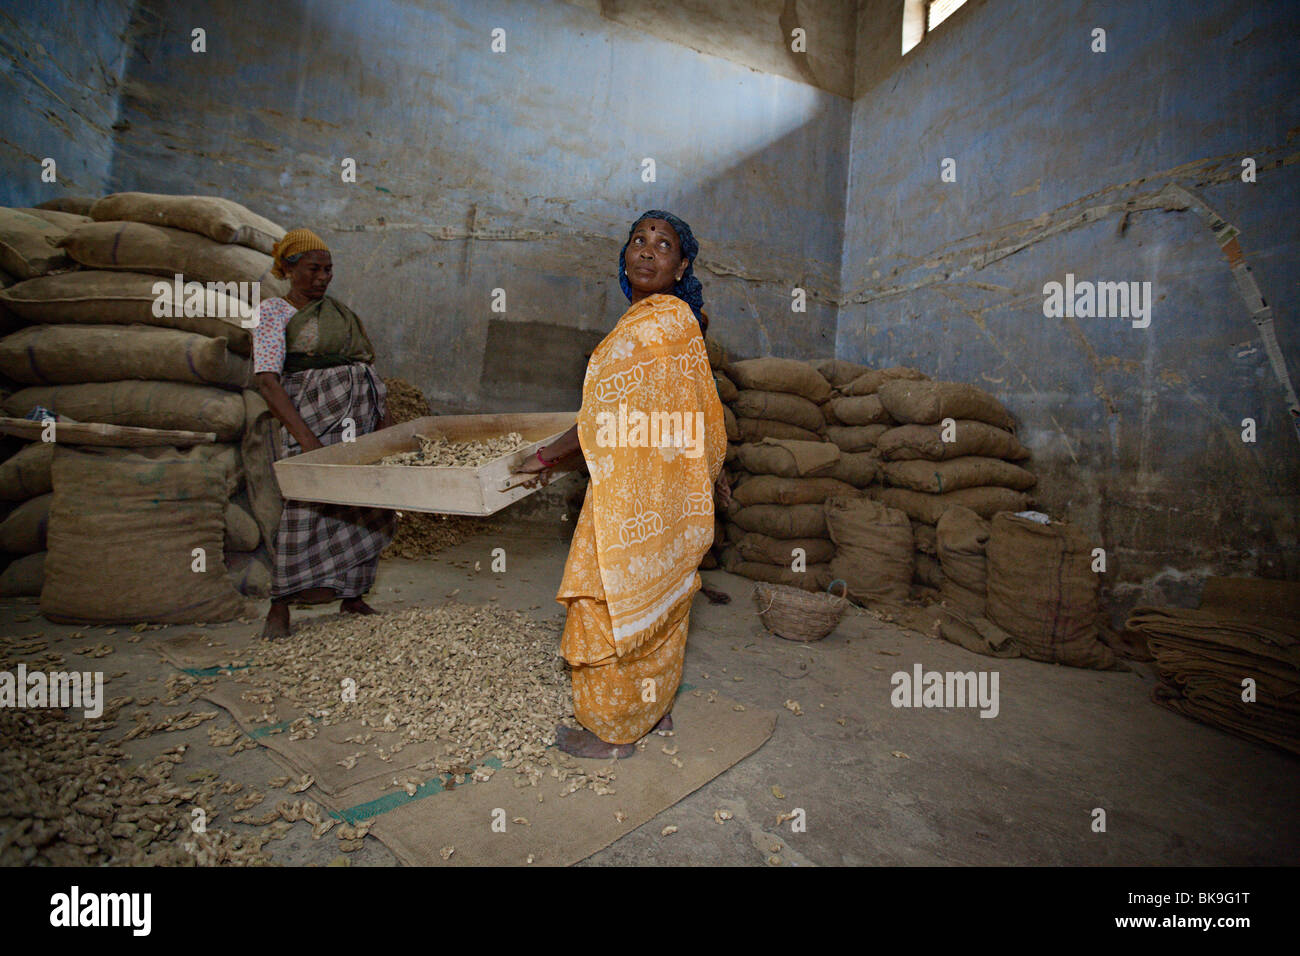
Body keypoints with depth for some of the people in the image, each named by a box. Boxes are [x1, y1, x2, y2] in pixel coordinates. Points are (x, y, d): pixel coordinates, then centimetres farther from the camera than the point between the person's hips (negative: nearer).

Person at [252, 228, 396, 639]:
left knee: (369, 505, 3)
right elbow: (268, 381, -9)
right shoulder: (273, 311, 2)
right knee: (308, 501, -10)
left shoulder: (338, 311, 20)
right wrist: (305, 438, -19)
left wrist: (385, 421, 9)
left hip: (364, 411, 6)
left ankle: (352, 597, 16)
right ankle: (279, 609, 5)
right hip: (315, 413, -6)